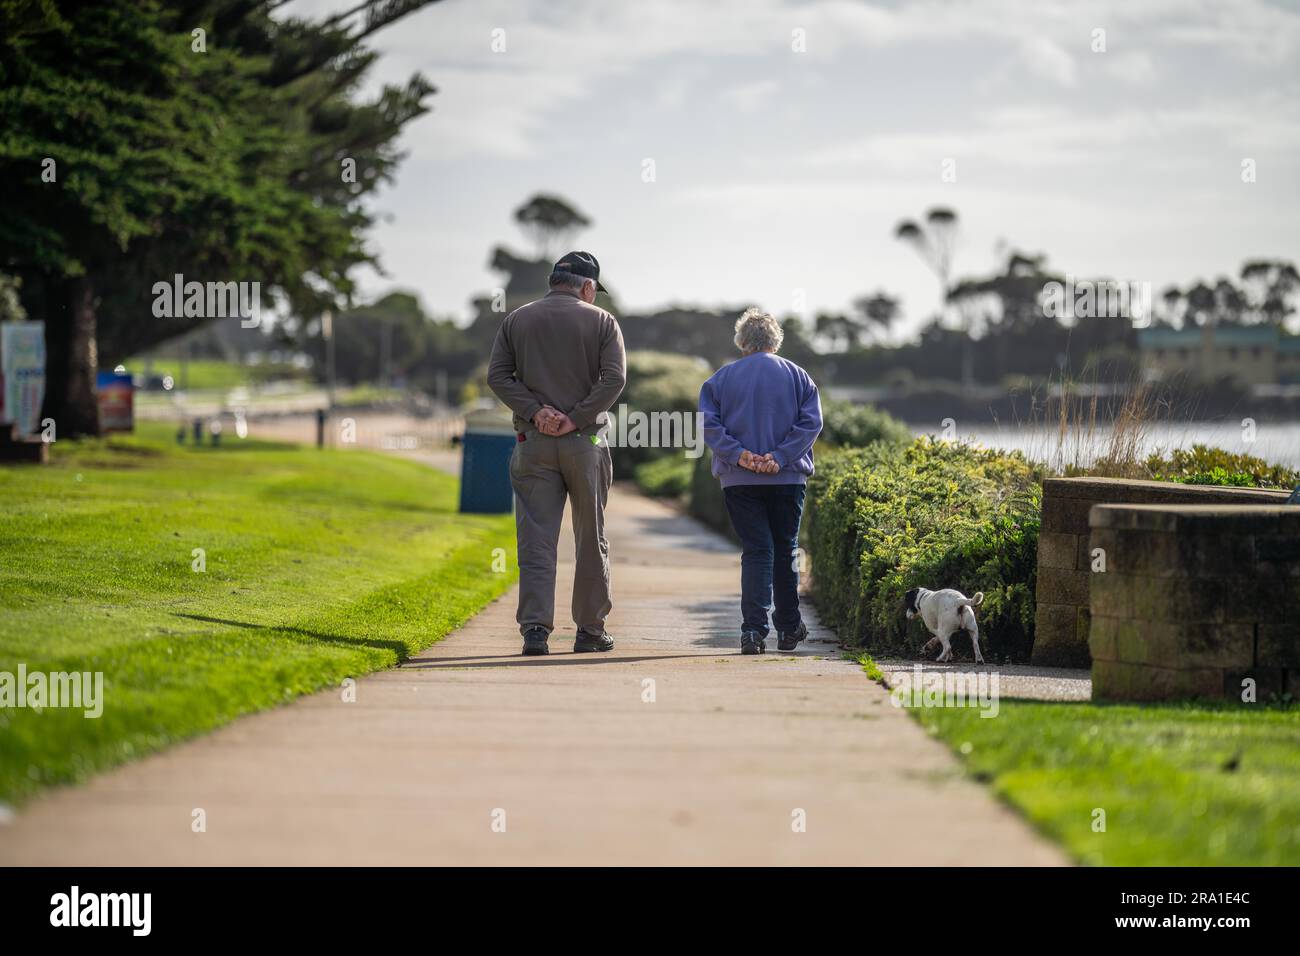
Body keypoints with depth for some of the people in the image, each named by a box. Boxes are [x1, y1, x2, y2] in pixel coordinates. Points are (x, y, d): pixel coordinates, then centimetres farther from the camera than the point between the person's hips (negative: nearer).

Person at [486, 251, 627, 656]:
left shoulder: (516, 320, 10)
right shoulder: (601, 321, 3)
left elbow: (497, 375, 0)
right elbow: (614, 378, -10)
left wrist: (535, 411, -8)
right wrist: (576, 419, -12)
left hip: (533, 442, 1)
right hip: (586, 442, -1)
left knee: (536, 540, -1)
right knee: (592, 541, 9)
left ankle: (535, 627, -14)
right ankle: (590, 630, 13)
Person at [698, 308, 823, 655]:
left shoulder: (721, 378, 6)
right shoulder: (797, 376, 5)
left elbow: (708, 423, -6)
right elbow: (811, 422, -7)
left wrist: (739, 454, -11)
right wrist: (780, 457, -12)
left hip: (739, 479, 0)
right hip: (787, 479, 0)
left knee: (756, 551, 1)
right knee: (785, 549, 14)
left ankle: (753, 629, -13)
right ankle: (788, 628, 21)